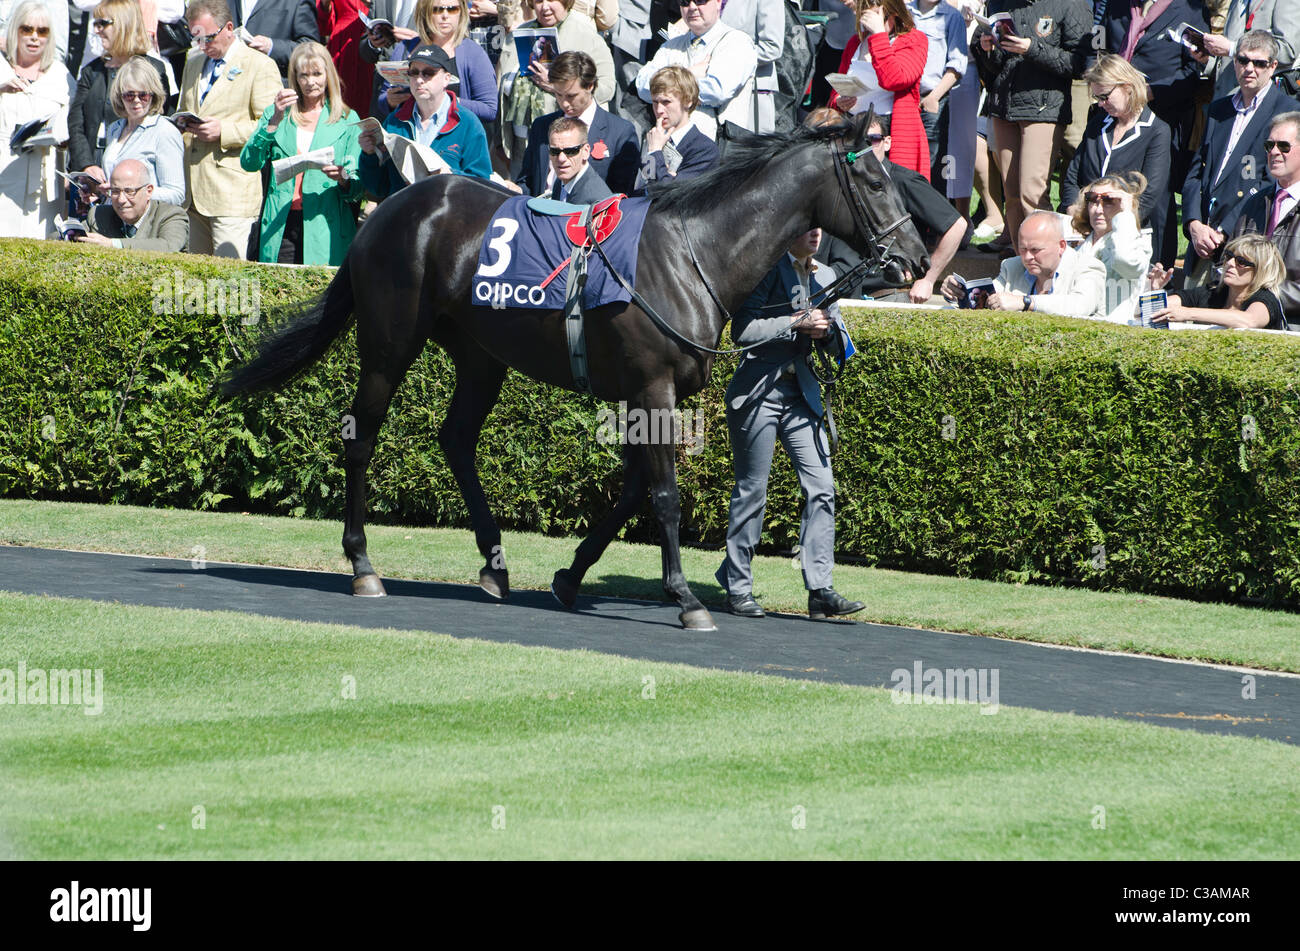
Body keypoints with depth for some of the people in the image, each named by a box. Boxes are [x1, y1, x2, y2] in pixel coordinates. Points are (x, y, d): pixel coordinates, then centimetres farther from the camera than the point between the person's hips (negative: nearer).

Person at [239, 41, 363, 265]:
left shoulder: (346, 120, 9)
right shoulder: (276, 114, 14)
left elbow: (358, 188, 5)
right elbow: (249, 163, 1)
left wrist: (342, 178, -18)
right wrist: (274, 121, -8)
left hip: (326, 228, -1)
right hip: (280, 227, 1)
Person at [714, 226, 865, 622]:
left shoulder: (820, 277, 13)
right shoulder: (766, 268, -7)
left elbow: (839, 335, 17)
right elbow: (742, 330, -16)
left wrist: (825, 330, -5)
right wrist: (797, 325, -20)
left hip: (801, 392, 6)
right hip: (758, 392, -6)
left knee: (822, 488, -4)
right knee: (751, 491, 1)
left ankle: (820, 591, -6)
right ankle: (737, 587, 13)